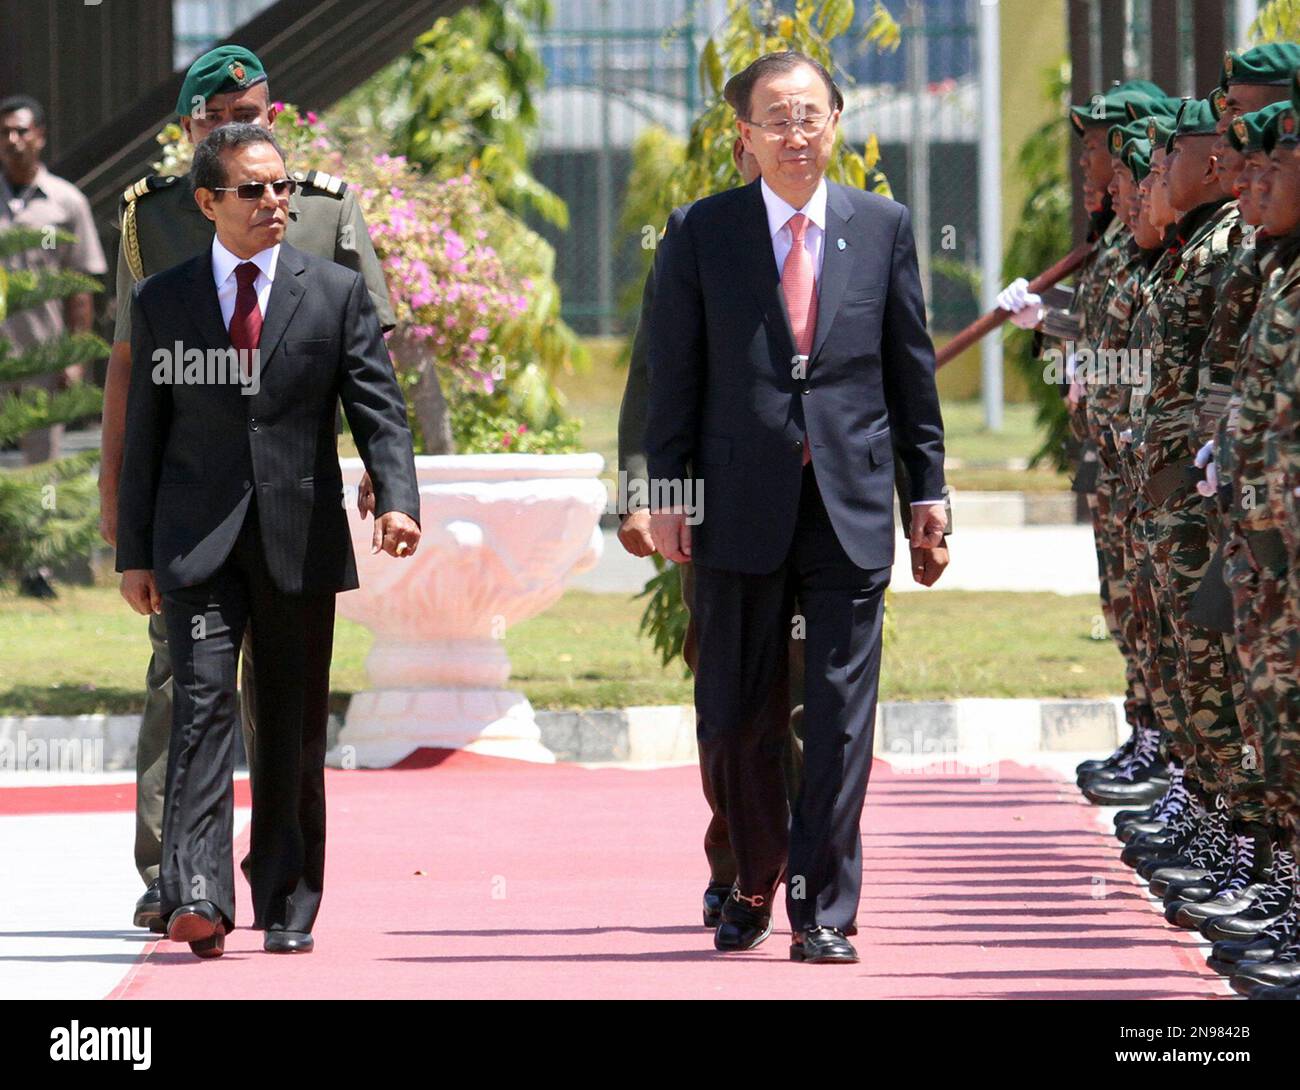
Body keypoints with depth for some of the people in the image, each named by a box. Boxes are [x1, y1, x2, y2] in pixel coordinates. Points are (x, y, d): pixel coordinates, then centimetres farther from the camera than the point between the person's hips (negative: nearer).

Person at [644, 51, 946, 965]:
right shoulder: (700, 234, 3)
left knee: (842, 719, -4)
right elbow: (674, 374, 4)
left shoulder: (885, 227, 7)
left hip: (852, 506, 0)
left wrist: (927, 486, 8)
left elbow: (912, 366, 10)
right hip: (741, 506, 0)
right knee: (737, 719, 7)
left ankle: (824, 913, 0)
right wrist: (667, 491, -1)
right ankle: (754, 887, 26)